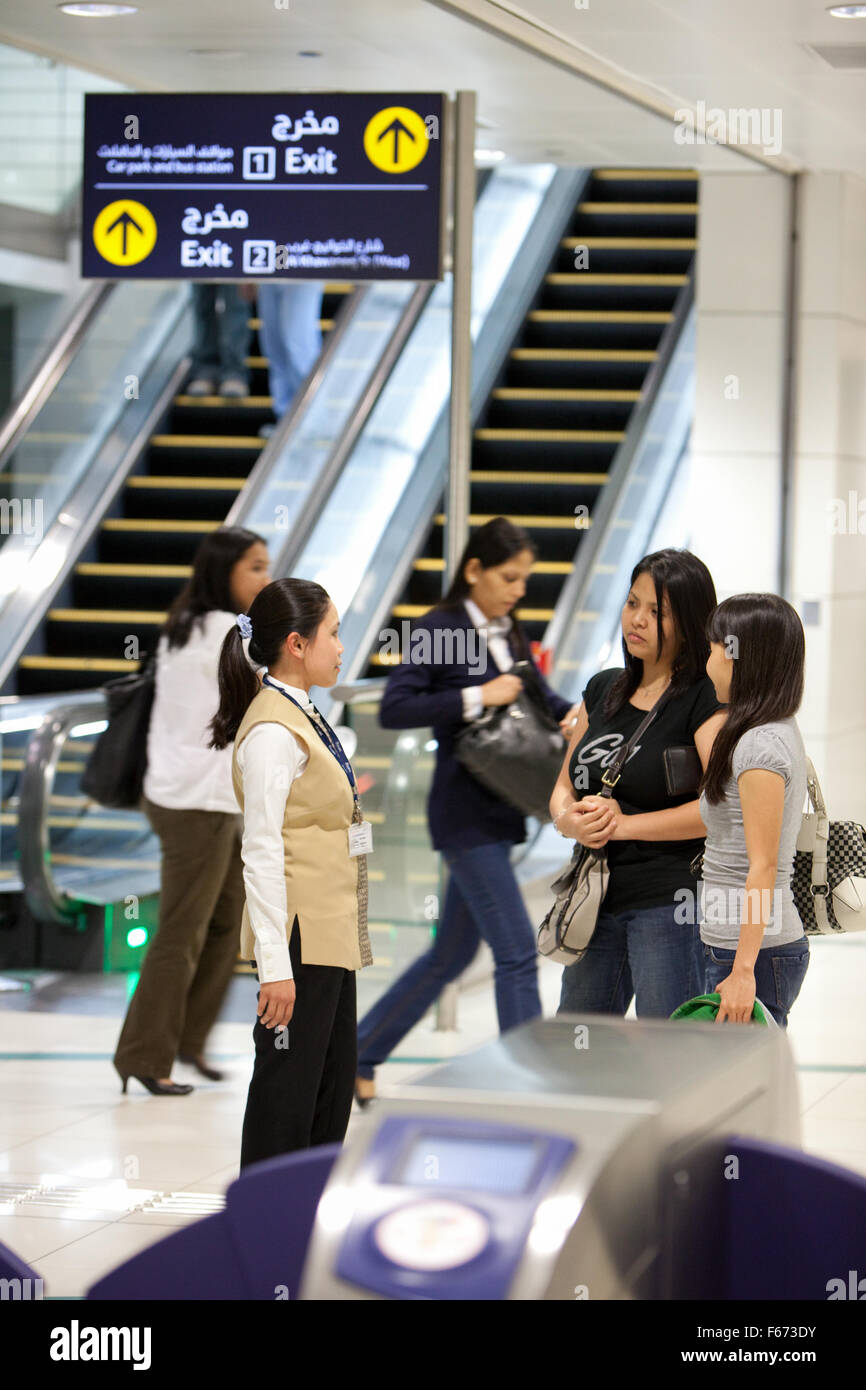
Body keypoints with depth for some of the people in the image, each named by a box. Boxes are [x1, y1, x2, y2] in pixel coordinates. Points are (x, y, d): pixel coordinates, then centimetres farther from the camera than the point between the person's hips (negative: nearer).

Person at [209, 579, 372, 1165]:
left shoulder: (303, 716, 14)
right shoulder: (272, 731, -16)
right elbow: (261, 853, -20)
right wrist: (275, 966, -23)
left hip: (331, 934, 10)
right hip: (299, 938, -10)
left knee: (335, 1082, 13)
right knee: (288, 1084, -4)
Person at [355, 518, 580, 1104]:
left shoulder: (509, 632, 11)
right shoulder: (440, 630, -10)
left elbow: (535, 692, 22)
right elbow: (393, 709, -17)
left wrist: (569, 712, -1)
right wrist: (477, 698, -22)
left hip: (499, 812, 8)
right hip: (464, 810, -8)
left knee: (452, 955, 15)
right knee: (518, 952, -10)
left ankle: (360, 1054, 27)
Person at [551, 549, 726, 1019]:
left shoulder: (706, 699, -9)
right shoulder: (603, 689, 13)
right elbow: (564, 788, 17)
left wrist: (626, 823, -17)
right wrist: (570, 821, -7)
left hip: (671, 903, -7)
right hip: (598, 900, 8)